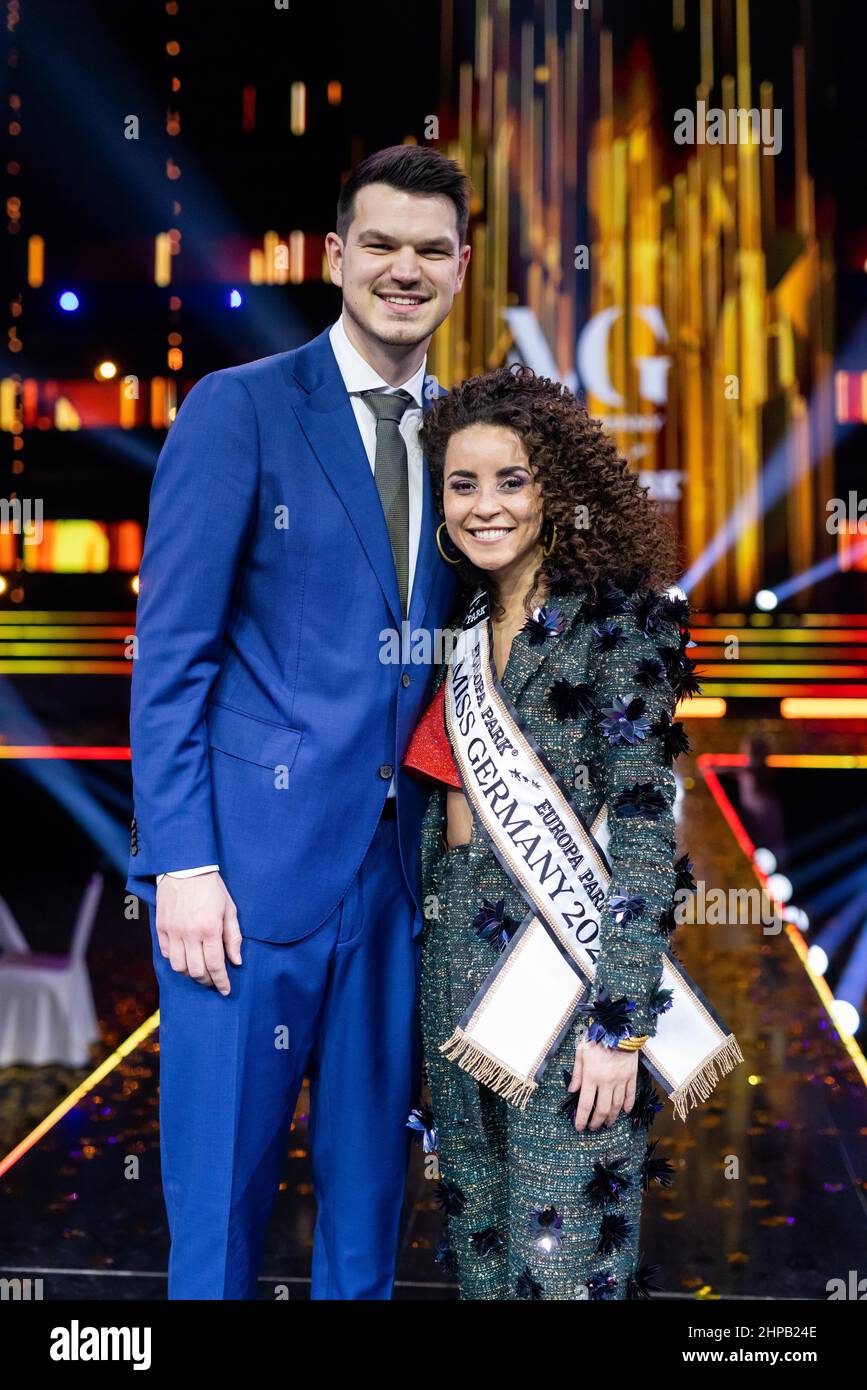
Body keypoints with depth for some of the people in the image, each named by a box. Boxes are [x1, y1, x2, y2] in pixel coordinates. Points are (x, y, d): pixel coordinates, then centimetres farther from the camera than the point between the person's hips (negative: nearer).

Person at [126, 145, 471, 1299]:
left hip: (398, 867, 5)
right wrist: (181, 864, -13)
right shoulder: (239, 409, -4)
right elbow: (170, 652, -7)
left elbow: (446, 657, 13)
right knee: (222, 1192, 6)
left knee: (369, 1187, 16)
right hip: (253, 862, -4)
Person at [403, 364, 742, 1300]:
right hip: (453, 951, 6)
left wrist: (618, 1021, -18)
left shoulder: (617, 618, -9)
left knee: (563, 1250, 1)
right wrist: (424, 965, 13)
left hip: (562, 964, -6)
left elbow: (642, 825, -14)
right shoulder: (461, 623, 11)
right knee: (475, 1231, 17)